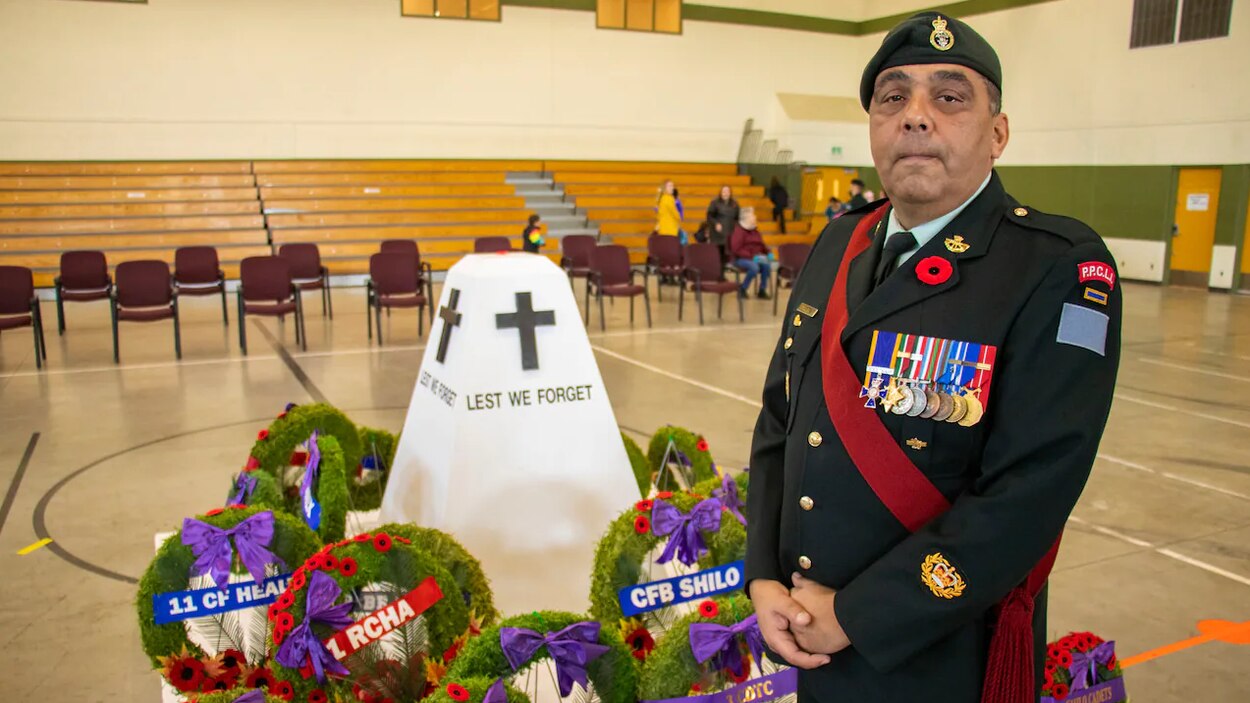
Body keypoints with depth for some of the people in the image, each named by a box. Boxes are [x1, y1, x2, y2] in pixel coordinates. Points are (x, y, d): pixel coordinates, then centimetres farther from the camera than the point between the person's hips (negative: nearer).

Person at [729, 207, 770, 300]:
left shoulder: (755, 230, 14)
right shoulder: (739, 231, -9)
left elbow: (761, 245, 23)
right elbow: (736, 250, -18)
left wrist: (768, 253, 0)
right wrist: (752, 257, -25)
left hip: (756, 257, 6)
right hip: (741, 259, -6)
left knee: (767, 265, -24)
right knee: (754, 267, -35)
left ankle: (762, 290, -13)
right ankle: (742, 289, -14)